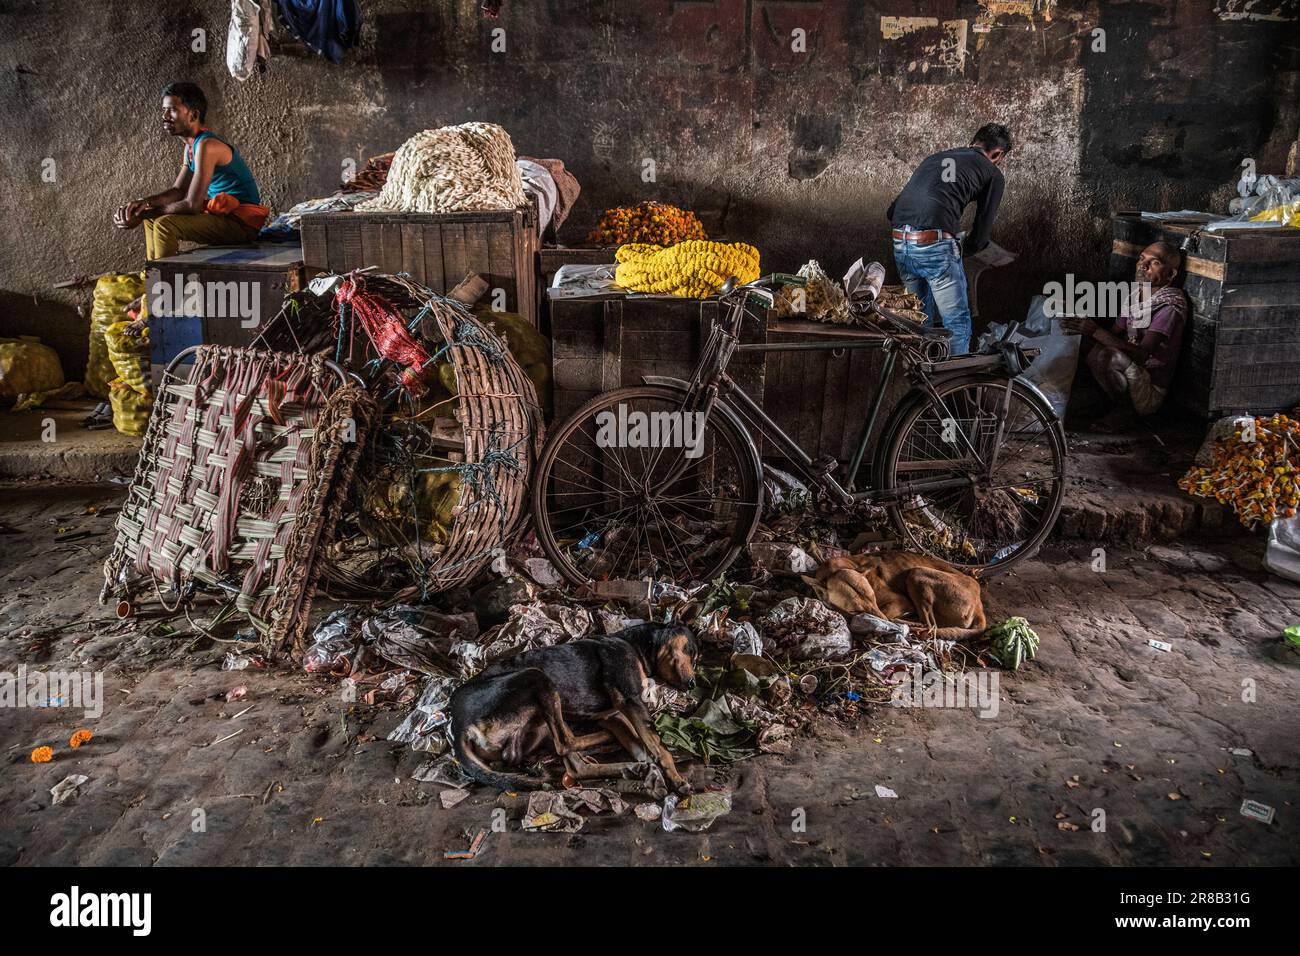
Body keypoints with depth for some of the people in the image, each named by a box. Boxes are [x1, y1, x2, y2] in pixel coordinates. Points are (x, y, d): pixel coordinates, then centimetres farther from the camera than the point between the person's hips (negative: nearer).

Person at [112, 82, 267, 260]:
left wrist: (144, 214, -14)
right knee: (151, 220, 19)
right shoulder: (191, 145, 12)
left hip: (242, 223, -10)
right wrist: (144, 202, -4)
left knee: (165, 224, -25)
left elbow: (192, 205, -22)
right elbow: (177, 191, 15)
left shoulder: (207, 145, -20)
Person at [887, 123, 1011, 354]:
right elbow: (982, 229, 11)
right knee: (957, 324, 6)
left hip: (899, 243, 6)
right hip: (935, 246, -6)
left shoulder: (934, 158, 28)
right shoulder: (992, 173, 12)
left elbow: (893, 210, 23)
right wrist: (961, 253, 29)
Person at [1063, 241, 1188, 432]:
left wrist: (1096, 331, -32)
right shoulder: (1135, 295, 7)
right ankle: (1123, 406, 1)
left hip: (1151, 393, -8)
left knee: (1105, 356, -28)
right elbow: (1115, 336, 10)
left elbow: (1141, 355, -28)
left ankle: (1124, 410, -5)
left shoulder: (1169, 307, -17)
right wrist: (1086, 328, -10)